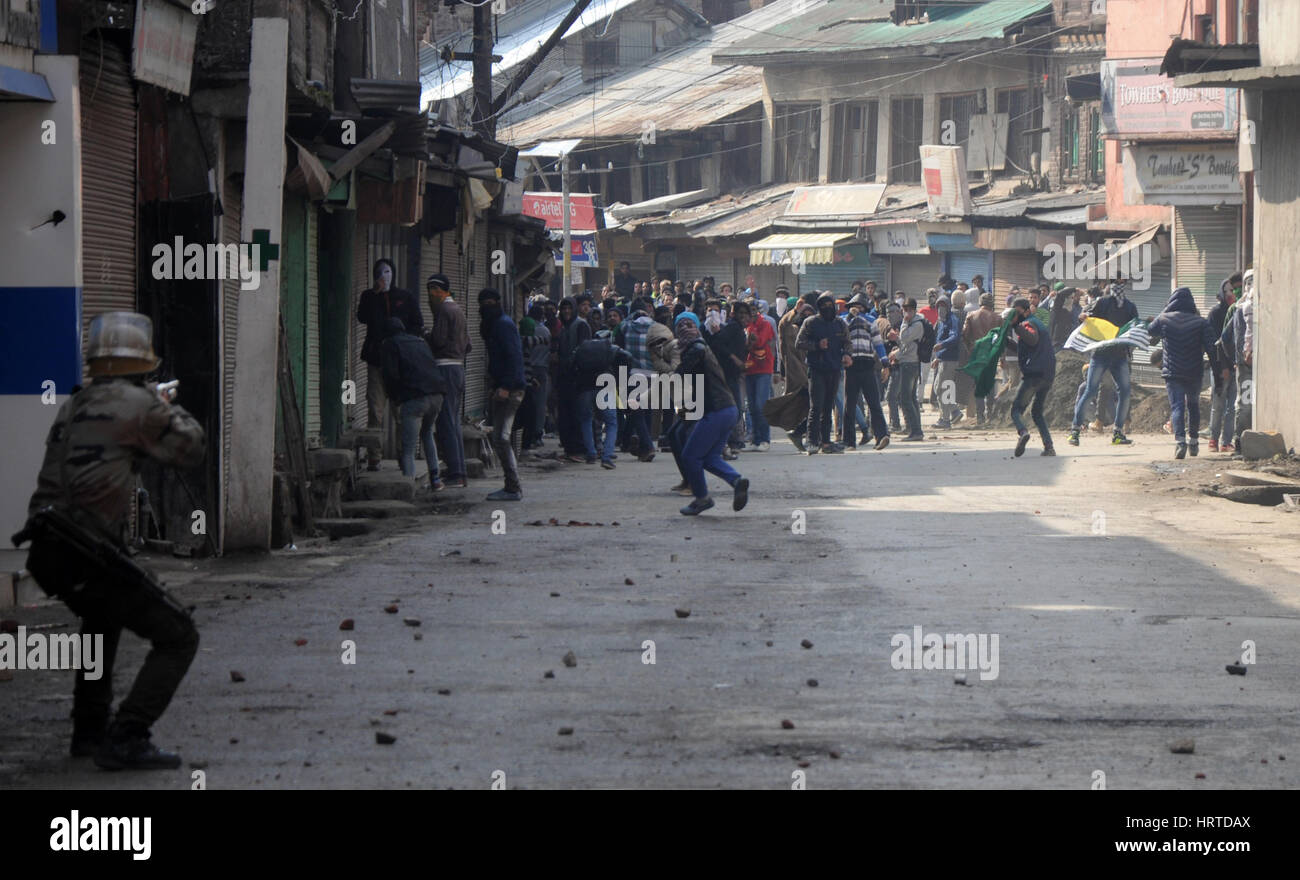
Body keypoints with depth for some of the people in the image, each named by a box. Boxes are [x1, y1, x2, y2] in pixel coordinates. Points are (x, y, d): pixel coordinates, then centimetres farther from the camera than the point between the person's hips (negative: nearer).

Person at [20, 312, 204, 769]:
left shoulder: (72, 406, 17)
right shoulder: (138, 403, -6)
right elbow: (191, 450, 6)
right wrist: (170, 407, 27)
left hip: (46, 555, 8)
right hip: (89, 557, -8)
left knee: (102, 620, 37)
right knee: (178, 638, 0)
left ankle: (89, 730, 37)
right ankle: (126, 741, -12)